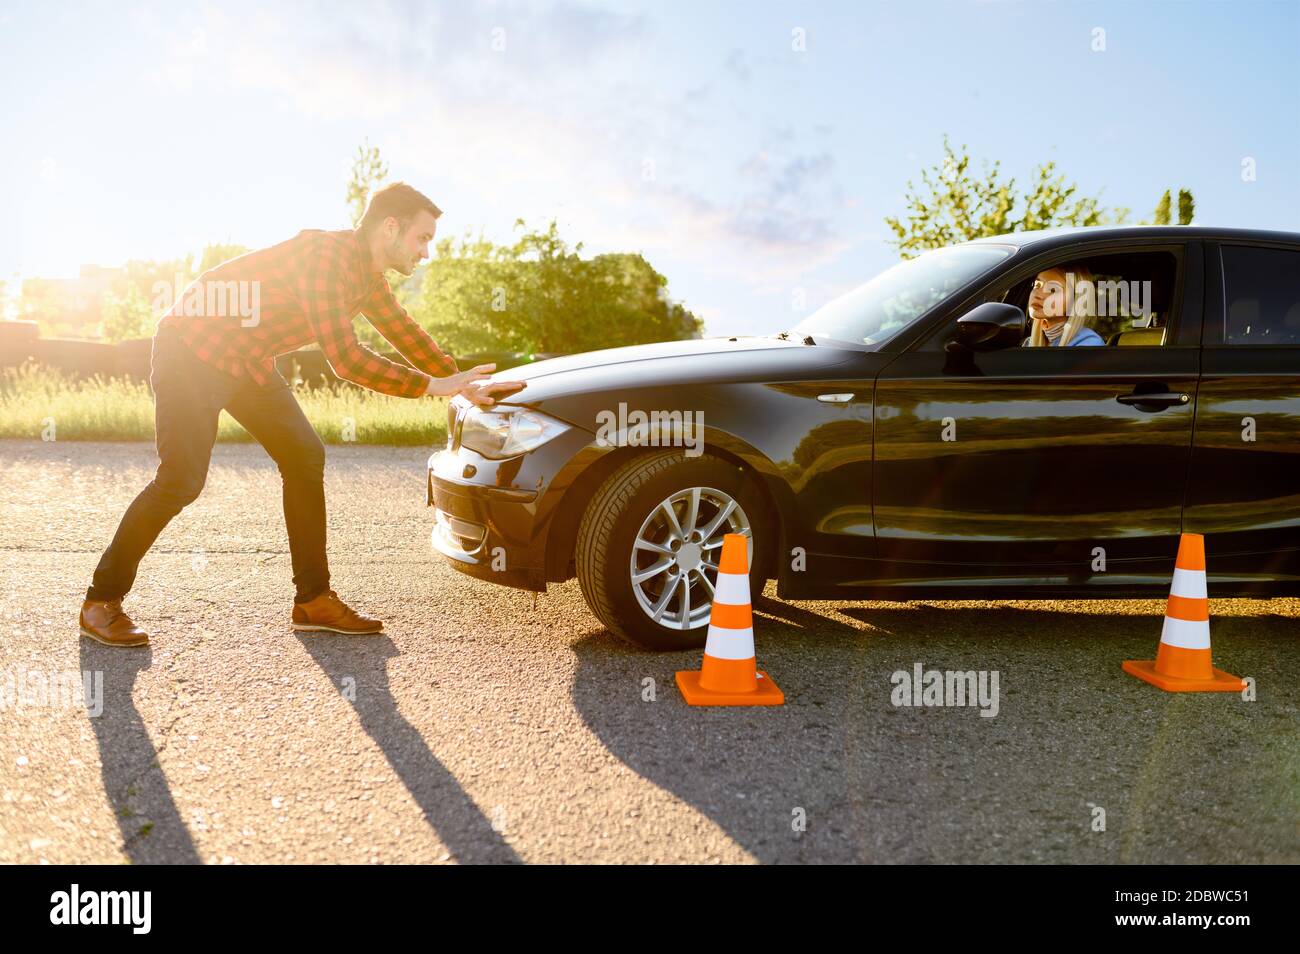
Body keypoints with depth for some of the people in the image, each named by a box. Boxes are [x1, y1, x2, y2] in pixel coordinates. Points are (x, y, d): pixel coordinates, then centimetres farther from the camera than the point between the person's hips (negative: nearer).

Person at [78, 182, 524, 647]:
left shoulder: (367, 274, 4)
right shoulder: (326, 256, -27)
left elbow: (407, 334, 18)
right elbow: (345, 358, -33)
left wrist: (466, 384, 16)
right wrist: (434, 385, -28)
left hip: (247, 362, 9)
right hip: (192, 349, -9)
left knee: (304, 459, 1)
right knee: (180, 481, -13)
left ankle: (313, 599, 6)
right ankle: (101, 600, 4)